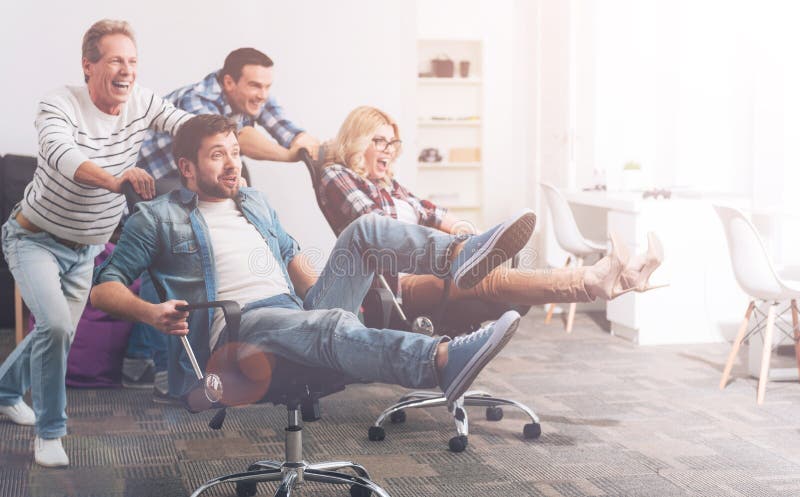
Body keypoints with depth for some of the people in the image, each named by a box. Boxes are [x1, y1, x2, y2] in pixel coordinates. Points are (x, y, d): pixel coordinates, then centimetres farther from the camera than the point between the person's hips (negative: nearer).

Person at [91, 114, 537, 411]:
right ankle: (442, 361, -66)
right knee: (335, 325, -40)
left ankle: (460, 255, -32)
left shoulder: (255, 203, 26)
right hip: (235, 331, -7)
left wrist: (322, 295, 19)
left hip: (299, 314, 7)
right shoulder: (158, 218, 8)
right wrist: (149, 312, -16)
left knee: (365, 231, -8)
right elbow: (104, 285, 4)